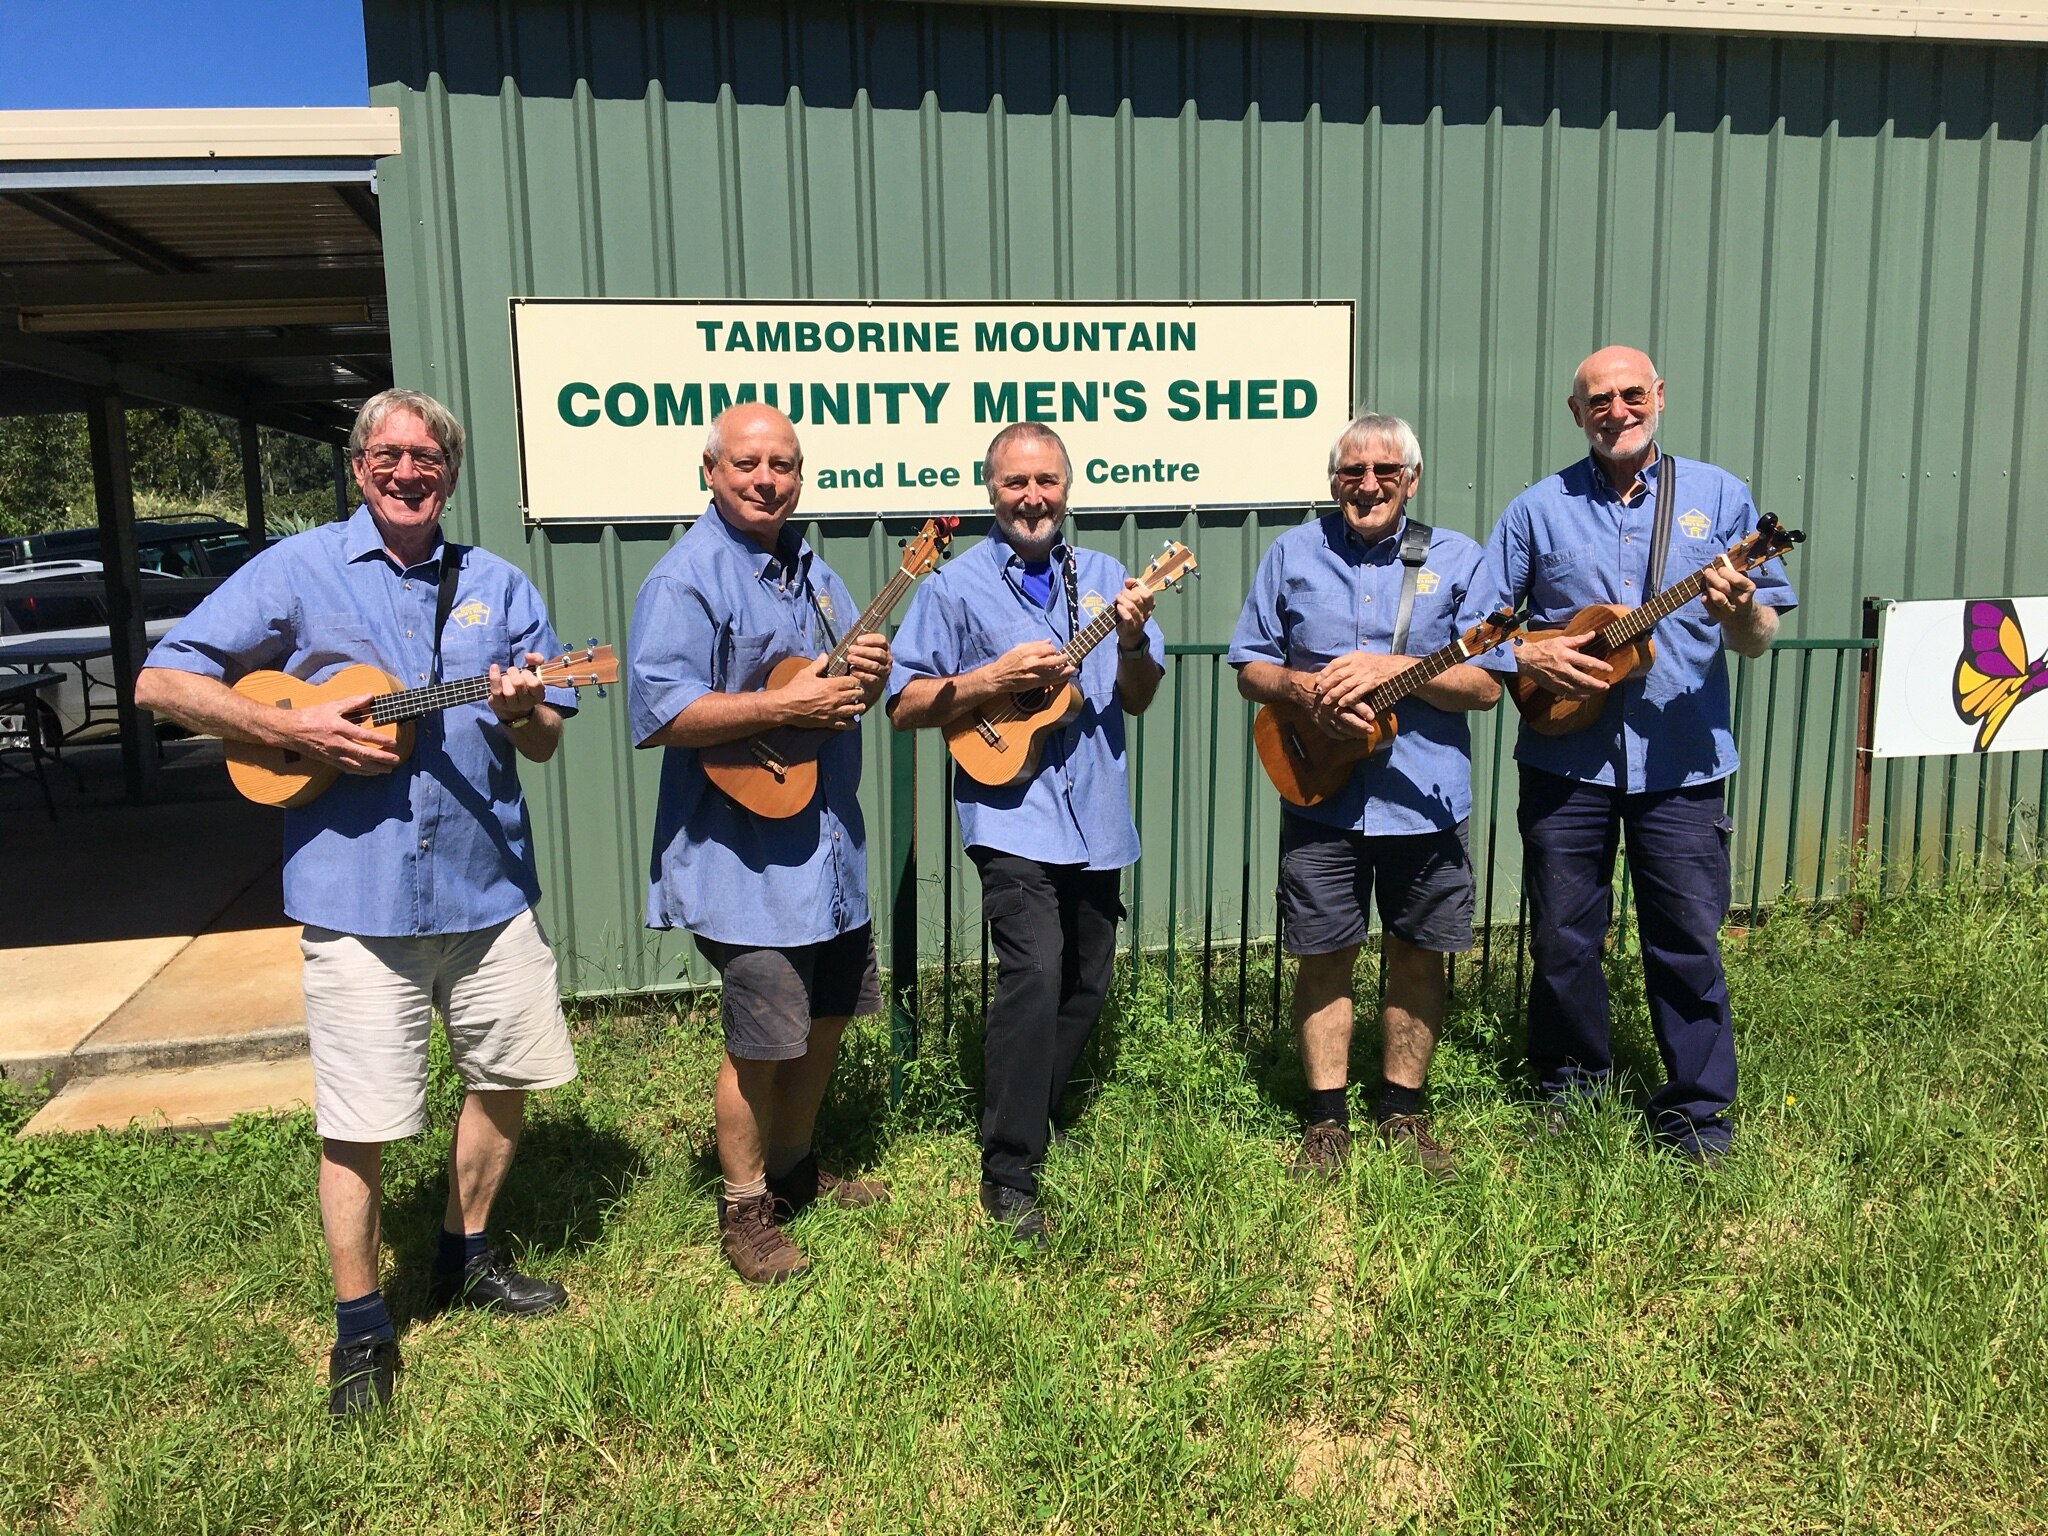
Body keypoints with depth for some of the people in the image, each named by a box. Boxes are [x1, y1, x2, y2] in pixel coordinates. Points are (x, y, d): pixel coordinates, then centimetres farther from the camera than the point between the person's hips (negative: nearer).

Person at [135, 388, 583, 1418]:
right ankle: (360, 1330, 20)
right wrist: (292, 728, -14)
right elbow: (161, 681, -1)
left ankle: (466, 1258, 37)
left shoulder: (497, 586, 9)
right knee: (359, 1124, 0)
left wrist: (523, 712, -17)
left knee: (507, 1076, 14)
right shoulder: (299, 570, 1)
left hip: (488, 882, 4)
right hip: (356, 895, -4)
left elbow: (545, 743, 7)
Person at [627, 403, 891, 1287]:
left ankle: (793, 1170, 39)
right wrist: (785, 705, -26)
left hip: (828, 843, 9)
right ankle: (745, 1211, 20)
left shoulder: (810, 569, 13)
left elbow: (845, 684, 19)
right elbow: (658, 713, -24)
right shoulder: (687, 579, -14)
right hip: (744, 855, -8)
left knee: (828, 1015, 19)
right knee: (762, 1041, -2)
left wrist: (867, 676, -5)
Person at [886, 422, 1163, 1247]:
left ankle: (1029, 1117, 35)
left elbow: (1138, 699, 9)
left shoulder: (1103, 578, 10)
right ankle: (1008, 1176, -6)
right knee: (1034, 974, -18)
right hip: (1011, 813, -5)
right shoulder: (957, 584, -1)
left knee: (1086, 986, 13)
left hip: (1096, 815, 5)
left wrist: (1133, 640, -12)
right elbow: (904, 704, -4)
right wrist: (996, 678, -17)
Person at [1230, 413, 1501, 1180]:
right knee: (1324, 957, 7)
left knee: (1416, 954, 10)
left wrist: (1390, 666, -18)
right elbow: (1250, 667, 8)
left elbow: (1488, 684, -5)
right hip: (1320, 795, 0)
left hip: (1425, 797, 0)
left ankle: (1402, 1110, 28)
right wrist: (1303, 688, -13)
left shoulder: (1456, 558, 2)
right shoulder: (1293, 553, 6)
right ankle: (1327, 1119, 21)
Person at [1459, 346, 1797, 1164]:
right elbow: (1473, 626, 7)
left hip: (1679, 761, 0)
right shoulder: (1539, 508, 4)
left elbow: (1760, 638, 3)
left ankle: (1696, 1110, 19)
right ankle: (1570, 1084, 29)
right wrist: (1526, 655, -12)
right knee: (1563, 938, 9)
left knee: (1687, 940, 4)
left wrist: (1741, 612, -19)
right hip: (1564, 758, 1)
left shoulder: (1718, 495, 5)